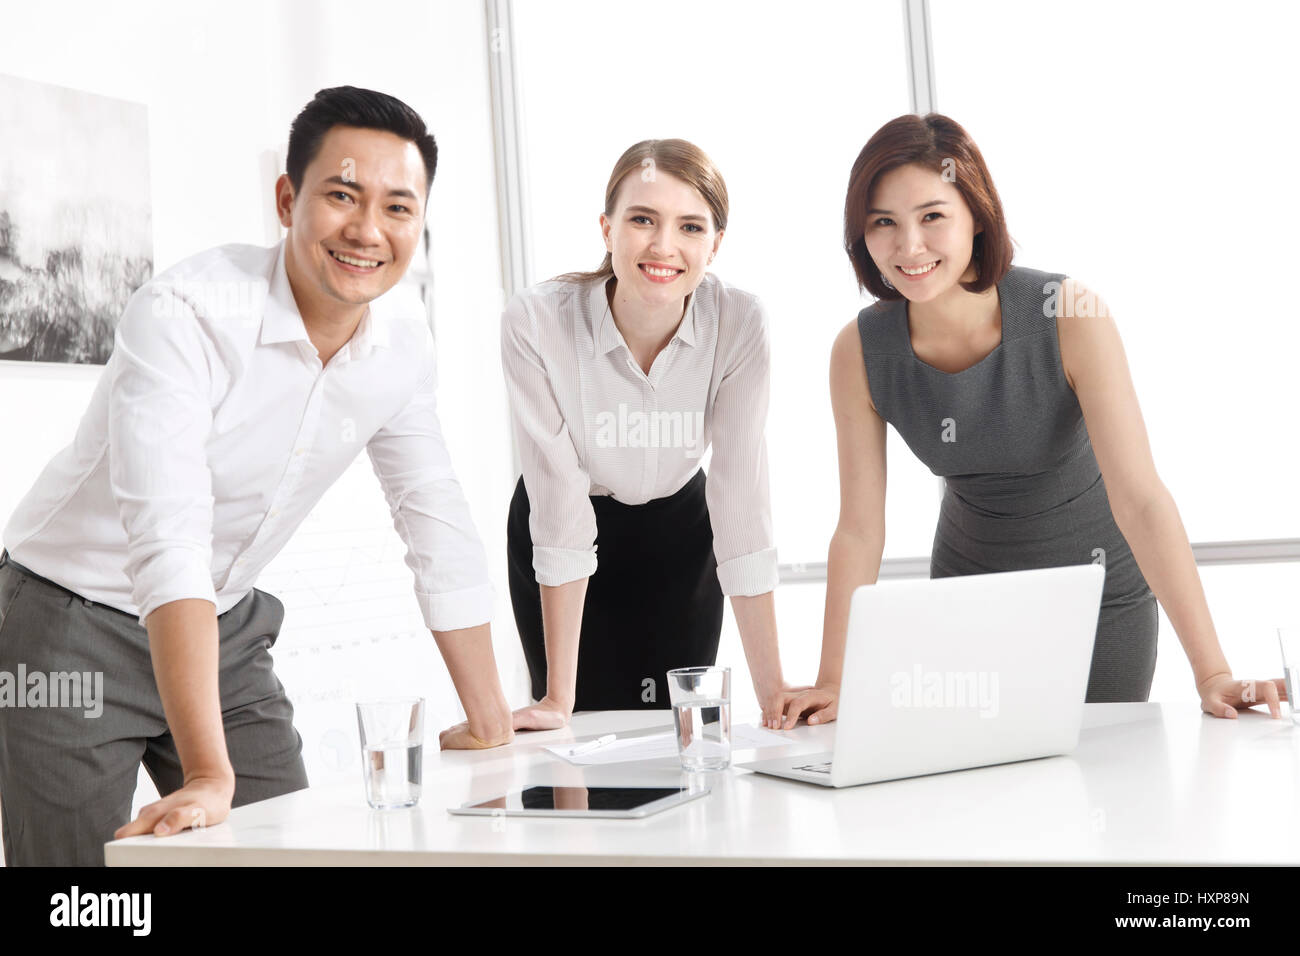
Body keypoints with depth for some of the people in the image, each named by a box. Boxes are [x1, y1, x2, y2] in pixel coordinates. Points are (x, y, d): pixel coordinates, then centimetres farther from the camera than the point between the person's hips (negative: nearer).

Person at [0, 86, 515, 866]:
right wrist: (209, 776, -42)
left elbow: (440, 528, 5)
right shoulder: (187, 315, -26)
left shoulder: (405, 348, -5)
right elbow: (168, 542, -35)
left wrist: (489, 722, 7)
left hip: (226, 628, 6)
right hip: (76, 624, -5)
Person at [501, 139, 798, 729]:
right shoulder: (536, 321, -29)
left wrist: (772, 692, -25)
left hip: (678, 530, 2)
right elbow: (560, 508, -26)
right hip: (557, 534, -1)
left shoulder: (740, 325, -24)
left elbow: (741, 500, -22)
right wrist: (558, 698, -25)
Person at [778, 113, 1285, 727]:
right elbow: (859, 529, -12)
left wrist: (1211, 673, -35)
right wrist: (831, 684, -20)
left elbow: (1140, 498, -30)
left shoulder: (1070, 314, -26)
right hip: (969, 589, 2)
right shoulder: (860, 352, -17)